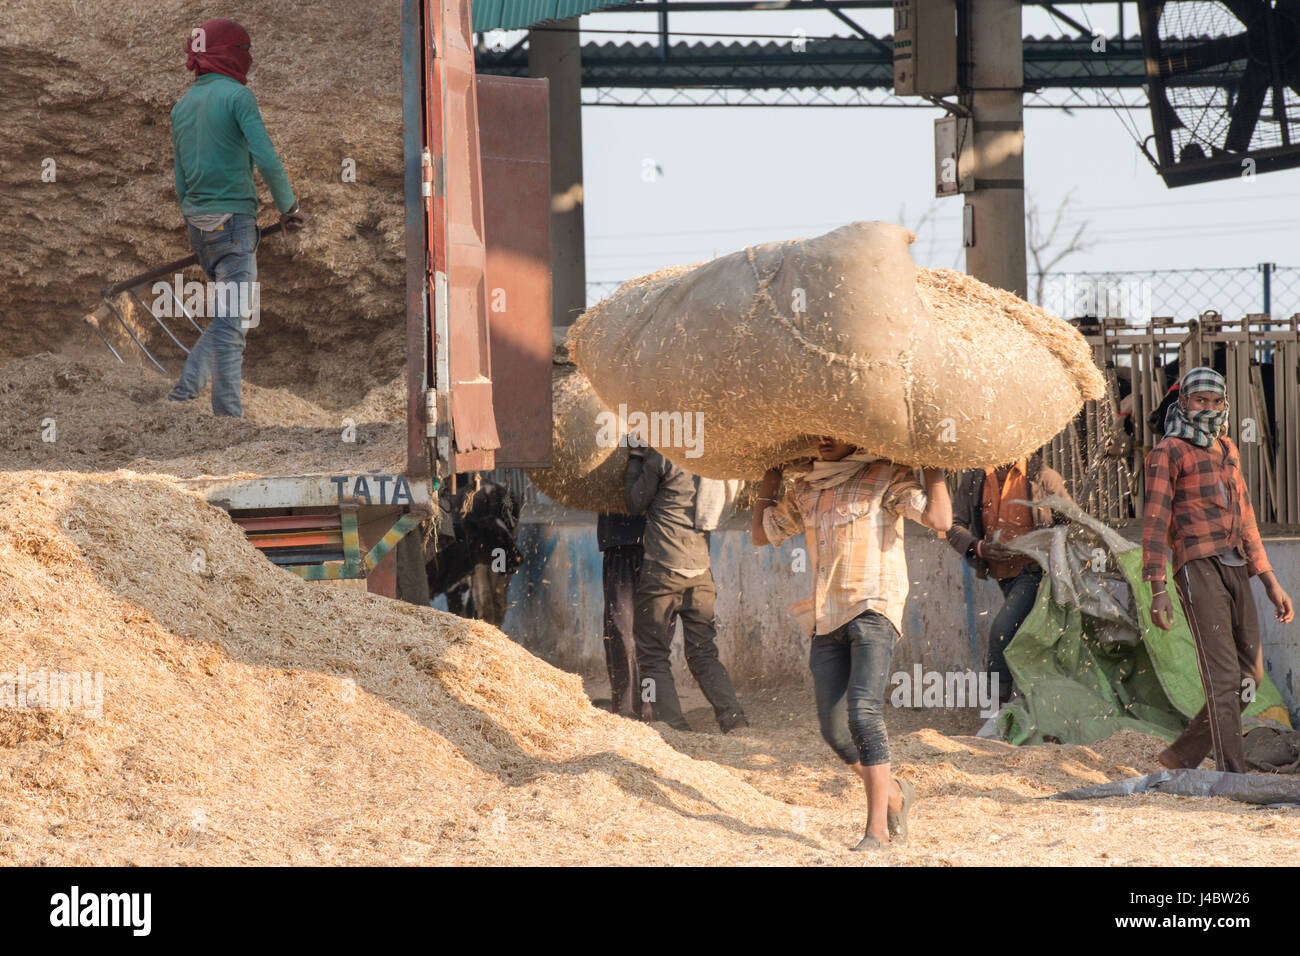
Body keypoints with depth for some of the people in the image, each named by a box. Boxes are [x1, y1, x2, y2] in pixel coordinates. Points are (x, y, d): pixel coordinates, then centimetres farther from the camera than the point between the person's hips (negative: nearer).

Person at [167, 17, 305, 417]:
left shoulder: (181, 106, 14)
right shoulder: (236, 95, -8)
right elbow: (267, 160, -16)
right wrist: (288, 207, -3)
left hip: (198, 221, 7)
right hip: (233, 218, -7)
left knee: (227, 316, 16)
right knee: (231, 323, -6)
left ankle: (184, 393, 5)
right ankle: (229, 414, -7)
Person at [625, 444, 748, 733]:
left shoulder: (661, 457, -11)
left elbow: (635, 504, 0)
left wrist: (635, 457, 10)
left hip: (663, 571, -6)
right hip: (701, 569, 6)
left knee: (653, 656, 4)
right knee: (704, 655, 12)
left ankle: (674, 727, -4)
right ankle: (735, 722, -2)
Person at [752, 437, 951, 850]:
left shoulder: (886, 477, -1)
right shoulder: (806, 490, 16)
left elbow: (939, 519, -14)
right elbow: (762, 533, 28)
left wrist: (932, 465, -5)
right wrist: (769, 481, 25)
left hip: (873, 610, -6)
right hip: (827, 619, 6)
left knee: (863, 712, -22)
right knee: (834, 728, 1)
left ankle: (877, 825, -20)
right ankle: (893, 792, 26)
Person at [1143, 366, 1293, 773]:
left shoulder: (1228, 452, 23)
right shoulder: (1168, 453, 0)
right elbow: (1155, 521, -6)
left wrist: (1272, 584, 22)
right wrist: (1158, 589, -15)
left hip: (1236, 568, 8)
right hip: (1198, 567, -8)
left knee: (1249, 675, 7)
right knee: (1223, 677, -13)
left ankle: (1183, 755, 18)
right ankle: (1234, 777, -16)